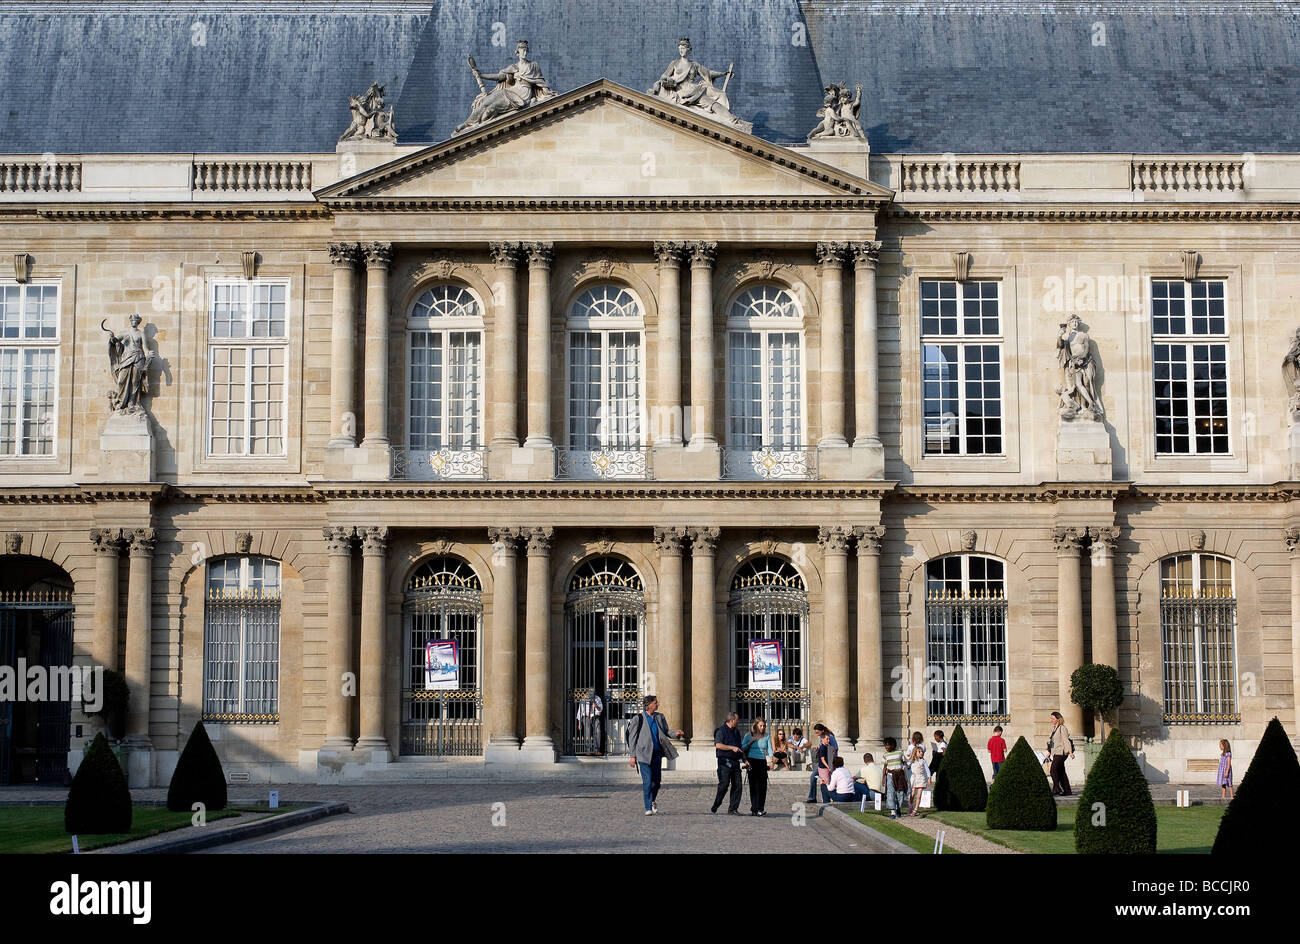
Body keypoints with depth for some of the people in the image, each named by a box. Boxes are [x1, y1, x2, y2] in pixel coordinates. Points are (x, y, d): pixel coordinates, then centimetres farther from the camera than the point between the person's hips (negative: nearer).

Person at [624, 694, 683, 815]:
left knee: (657, 780, 8)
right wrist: (633, 756, -4)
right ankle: (648, 808, -8)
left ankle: (652, 800, 35)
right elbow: (632, 738, -1)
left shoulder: (659, 717, 10)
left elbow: (665, 732, 16)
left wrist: (676, 734, -6)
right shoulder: (639, 718, -4)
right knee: (647, 780, -12)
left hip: (657, 753, 5)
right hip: (644, 754, -5)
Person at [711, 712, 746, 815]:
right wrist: (732, 748, -19)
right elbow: (718, 745, -17)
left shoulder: (736, 732, 20)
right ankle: (714, 808, 2)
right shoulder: (721, 730, -5)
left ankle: (733, 808, 4)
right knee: (724, 784, -9)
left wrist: (744, 760, 18)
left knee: (737, 785, 0)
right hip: (725, 761, -7)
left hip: (735, 761, 7)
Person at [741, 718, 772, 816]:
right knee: (753, 785, -4)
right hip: (752, 762, -2)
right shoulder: (749, 735, 5)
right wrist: (750, 741, -9)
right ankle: (754, 808, 0)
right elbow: (742, 748, 4)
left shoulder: (766, 737, 10)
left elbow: (769, 749, 5)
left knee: (762, 786, -6)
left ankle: (760, 809, -4)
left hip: (762, 762, 2)